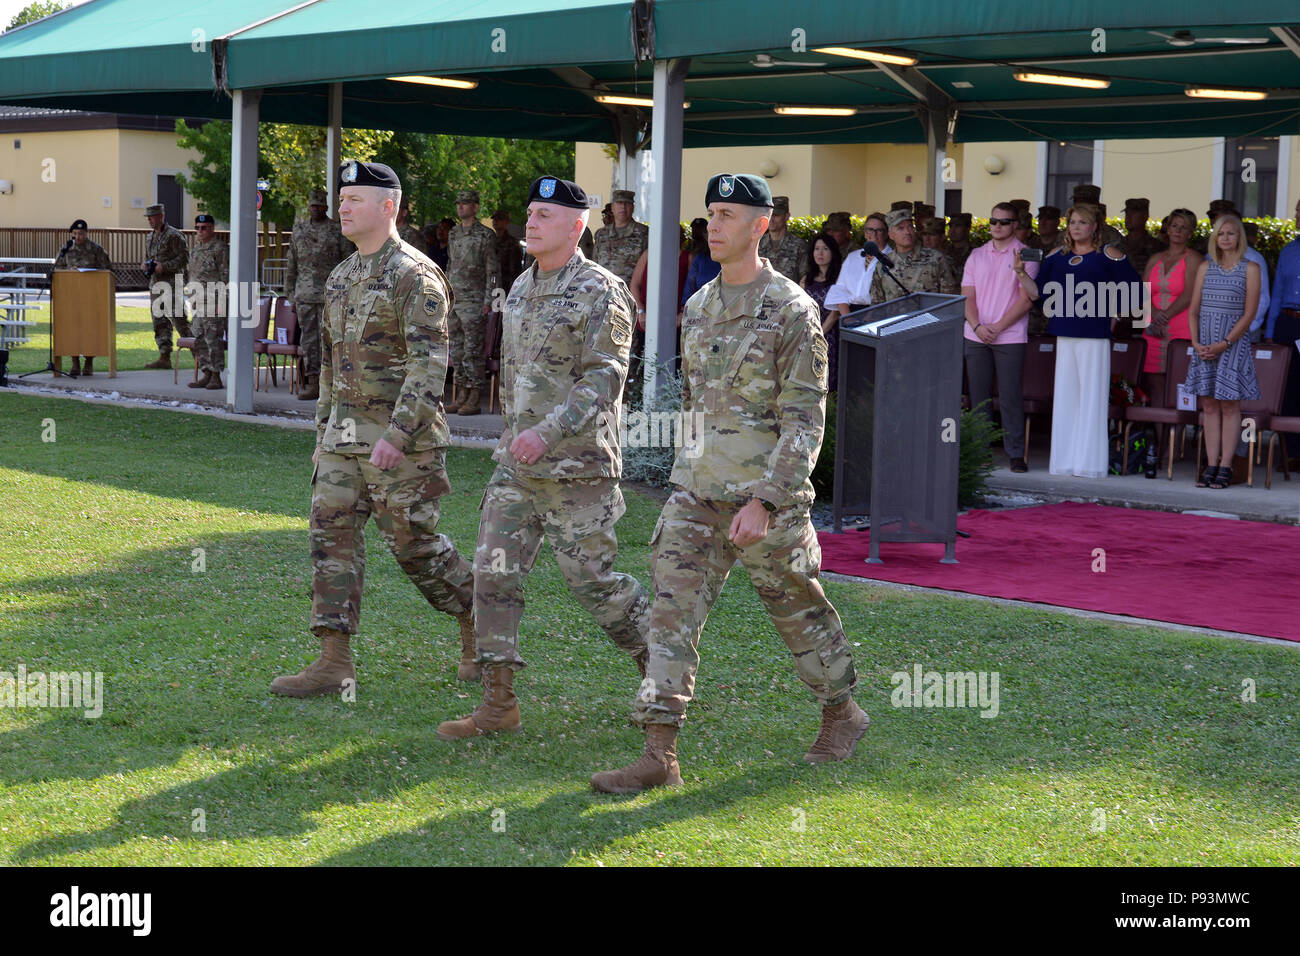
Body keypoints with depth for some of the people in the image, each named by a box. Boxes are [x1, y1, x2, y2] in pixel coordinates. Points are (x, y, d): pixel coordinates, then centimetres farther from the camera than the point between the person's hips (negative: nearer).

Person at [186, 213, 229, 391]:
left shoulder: (220, 248, -7)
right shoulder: (195, 248, 17)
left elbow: (225, 276, -11)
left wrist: (221, 302, -16)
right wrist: (192, 299, 19)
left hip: (214, 298, -8)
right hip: (198, 300, 8)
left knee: (213, 337, -8)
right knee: (199, 338, 8)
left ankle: (216, 377, -4)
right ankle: (206, 375, 14)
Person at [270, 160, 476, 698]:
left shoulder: (415, 277, -13)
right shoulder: (341, 277, 14)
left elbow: (429, 366, -20)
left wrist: (397, 435, -27)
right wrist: (324, 430, 20)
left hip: (401, 437, -8)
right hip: (345, 432, 8)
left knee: (414, 544, 0)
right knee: (331, 535, -1)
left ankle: (477, 625, 23)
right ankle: (335, 663, -1)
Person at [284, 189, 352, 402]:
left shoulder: (338, 231, 0)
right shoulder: (299, 229, 12)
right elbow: (292, 264, 16)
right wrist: (291, 296, 12)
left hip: (329, 295, -4)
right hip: (304, 294, 4)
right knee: (308, 339, 3)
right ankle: (312, 383, 7)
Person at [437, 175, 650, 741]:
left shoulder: (600, 292, -11)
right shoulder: (521, 288, 14)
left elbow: (604, 379, -19)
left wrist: (548, 432, -28)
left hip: (577, 466, -7)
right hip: (516, 465, 7)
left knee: (591, 578, 0)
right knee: (494, 573, 0)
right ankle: (498, 704, 5)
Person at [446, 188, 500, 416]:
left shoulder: (485, 235, -6)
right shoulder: (454, 235, 15)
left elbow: (493, 271, -8)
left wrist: (488, 301, -14)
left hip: (474, 302, -7)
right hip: (454, 302, 7)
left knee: (473, 352, -8)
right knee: (457, 352, 8)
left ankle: (475, 400, -5)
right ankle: (461, 397, 13)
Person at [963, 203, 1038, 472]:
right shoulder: (977, 255, 13)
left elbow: (1026, 299, -6)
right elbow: (967, 296, 9)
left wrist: (997, 327, -12)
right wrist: (977, 326, -8)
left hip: (1010, 337, -4)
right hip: (976, 337, 4)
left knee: (1010, 397, -5)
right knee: (979, 397, 5)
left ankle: (1016, 454, -1)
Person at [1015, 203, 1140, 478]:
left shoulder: (1108, 255, -1)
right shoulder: (1057, 255, 12)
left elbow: (1133, 289, 1)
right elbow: (1037, 291, 10)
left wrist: (1113, 316, 2)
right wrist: (1021, 272, -4)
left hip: (1094, 337, -5)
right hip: (1064, 336, 5)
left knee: (1091, 396, -4)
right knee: (1065, 397, 6)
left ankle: (1089, 462, -1)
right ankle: (1064, 461, 11)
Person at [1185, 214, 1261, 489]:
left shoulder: (1250, 268, -1)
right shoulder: (1206, 267, 11)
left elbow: (1249, 314, -7)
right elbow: (1193, 310, 10)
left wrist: (1225, 344, -15)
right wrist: (1196, 343, -4)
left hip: (1233, 342, -4)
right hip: (1204, 345, 4)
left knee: (1229, 405, -3)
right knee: (1209, 406, 3)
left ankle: (1225, 467, -1)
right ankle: (1211, 465, 5)